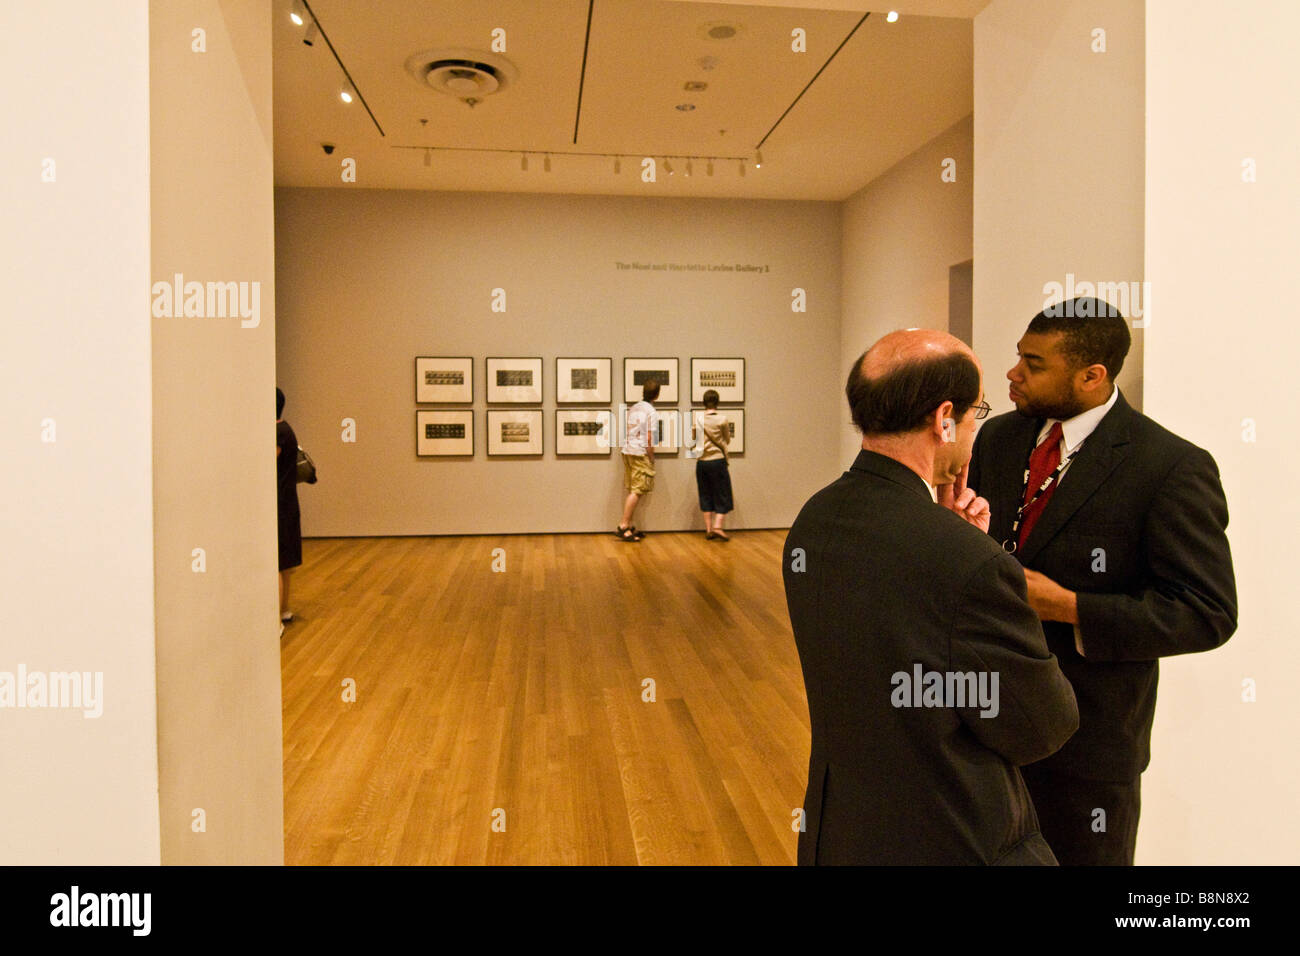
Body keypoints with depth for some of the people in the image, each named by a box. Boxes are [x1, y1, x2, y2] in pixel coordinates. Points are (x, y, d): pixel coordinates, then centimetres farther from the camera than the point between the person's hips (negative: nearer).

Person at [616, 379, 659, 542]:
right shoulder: (651, 412, -9)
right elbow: (649, 439, -14)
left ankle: (629, 527, 15)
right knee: (637, 492, -6)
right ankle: (623, 527, -9)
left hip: (627, 451, 8)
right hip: (641, 454, -8)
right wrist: (651, 458, -5)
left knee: (632, 491, 12)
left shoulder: (633, 409, 14)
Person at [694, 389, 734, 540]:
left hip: (701, 461, 3)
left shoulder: (697, 418, -1)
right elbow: (727, 439, 5)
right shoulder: (722, 419, -8)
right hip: (718, 460, -3)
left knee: (706, 495, 10)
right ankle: (717, 527, -7)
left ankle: (708, 529, 10)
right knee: (722, 495, 5)